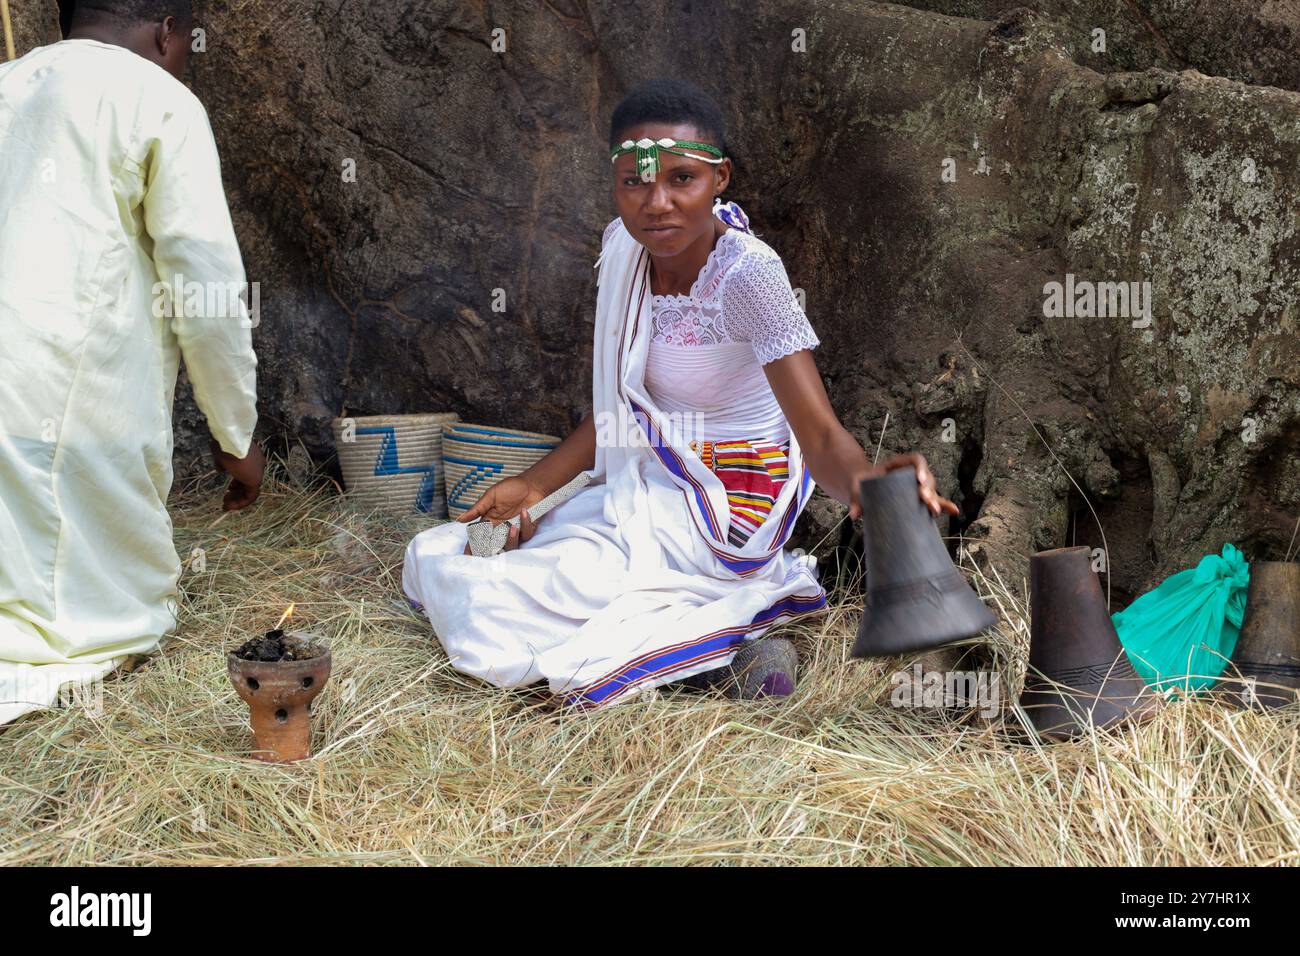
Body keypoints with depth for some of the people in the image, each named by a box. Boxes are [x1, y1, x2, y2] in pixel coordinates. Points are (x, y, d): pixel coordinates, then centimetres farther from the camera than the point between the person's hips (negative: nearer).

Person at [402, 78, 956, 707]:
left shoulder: (747, 272, -23)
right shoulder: (624, 246, -2)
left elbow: (820, 436, -29)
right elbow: (621, 405, 8)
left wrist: (865, 480, -52)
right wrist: (533, 484, 0)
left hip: (726, 508, -9)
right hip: (647, 484, 9)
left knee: (488, 616, -18)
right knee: (431, 559, 8)